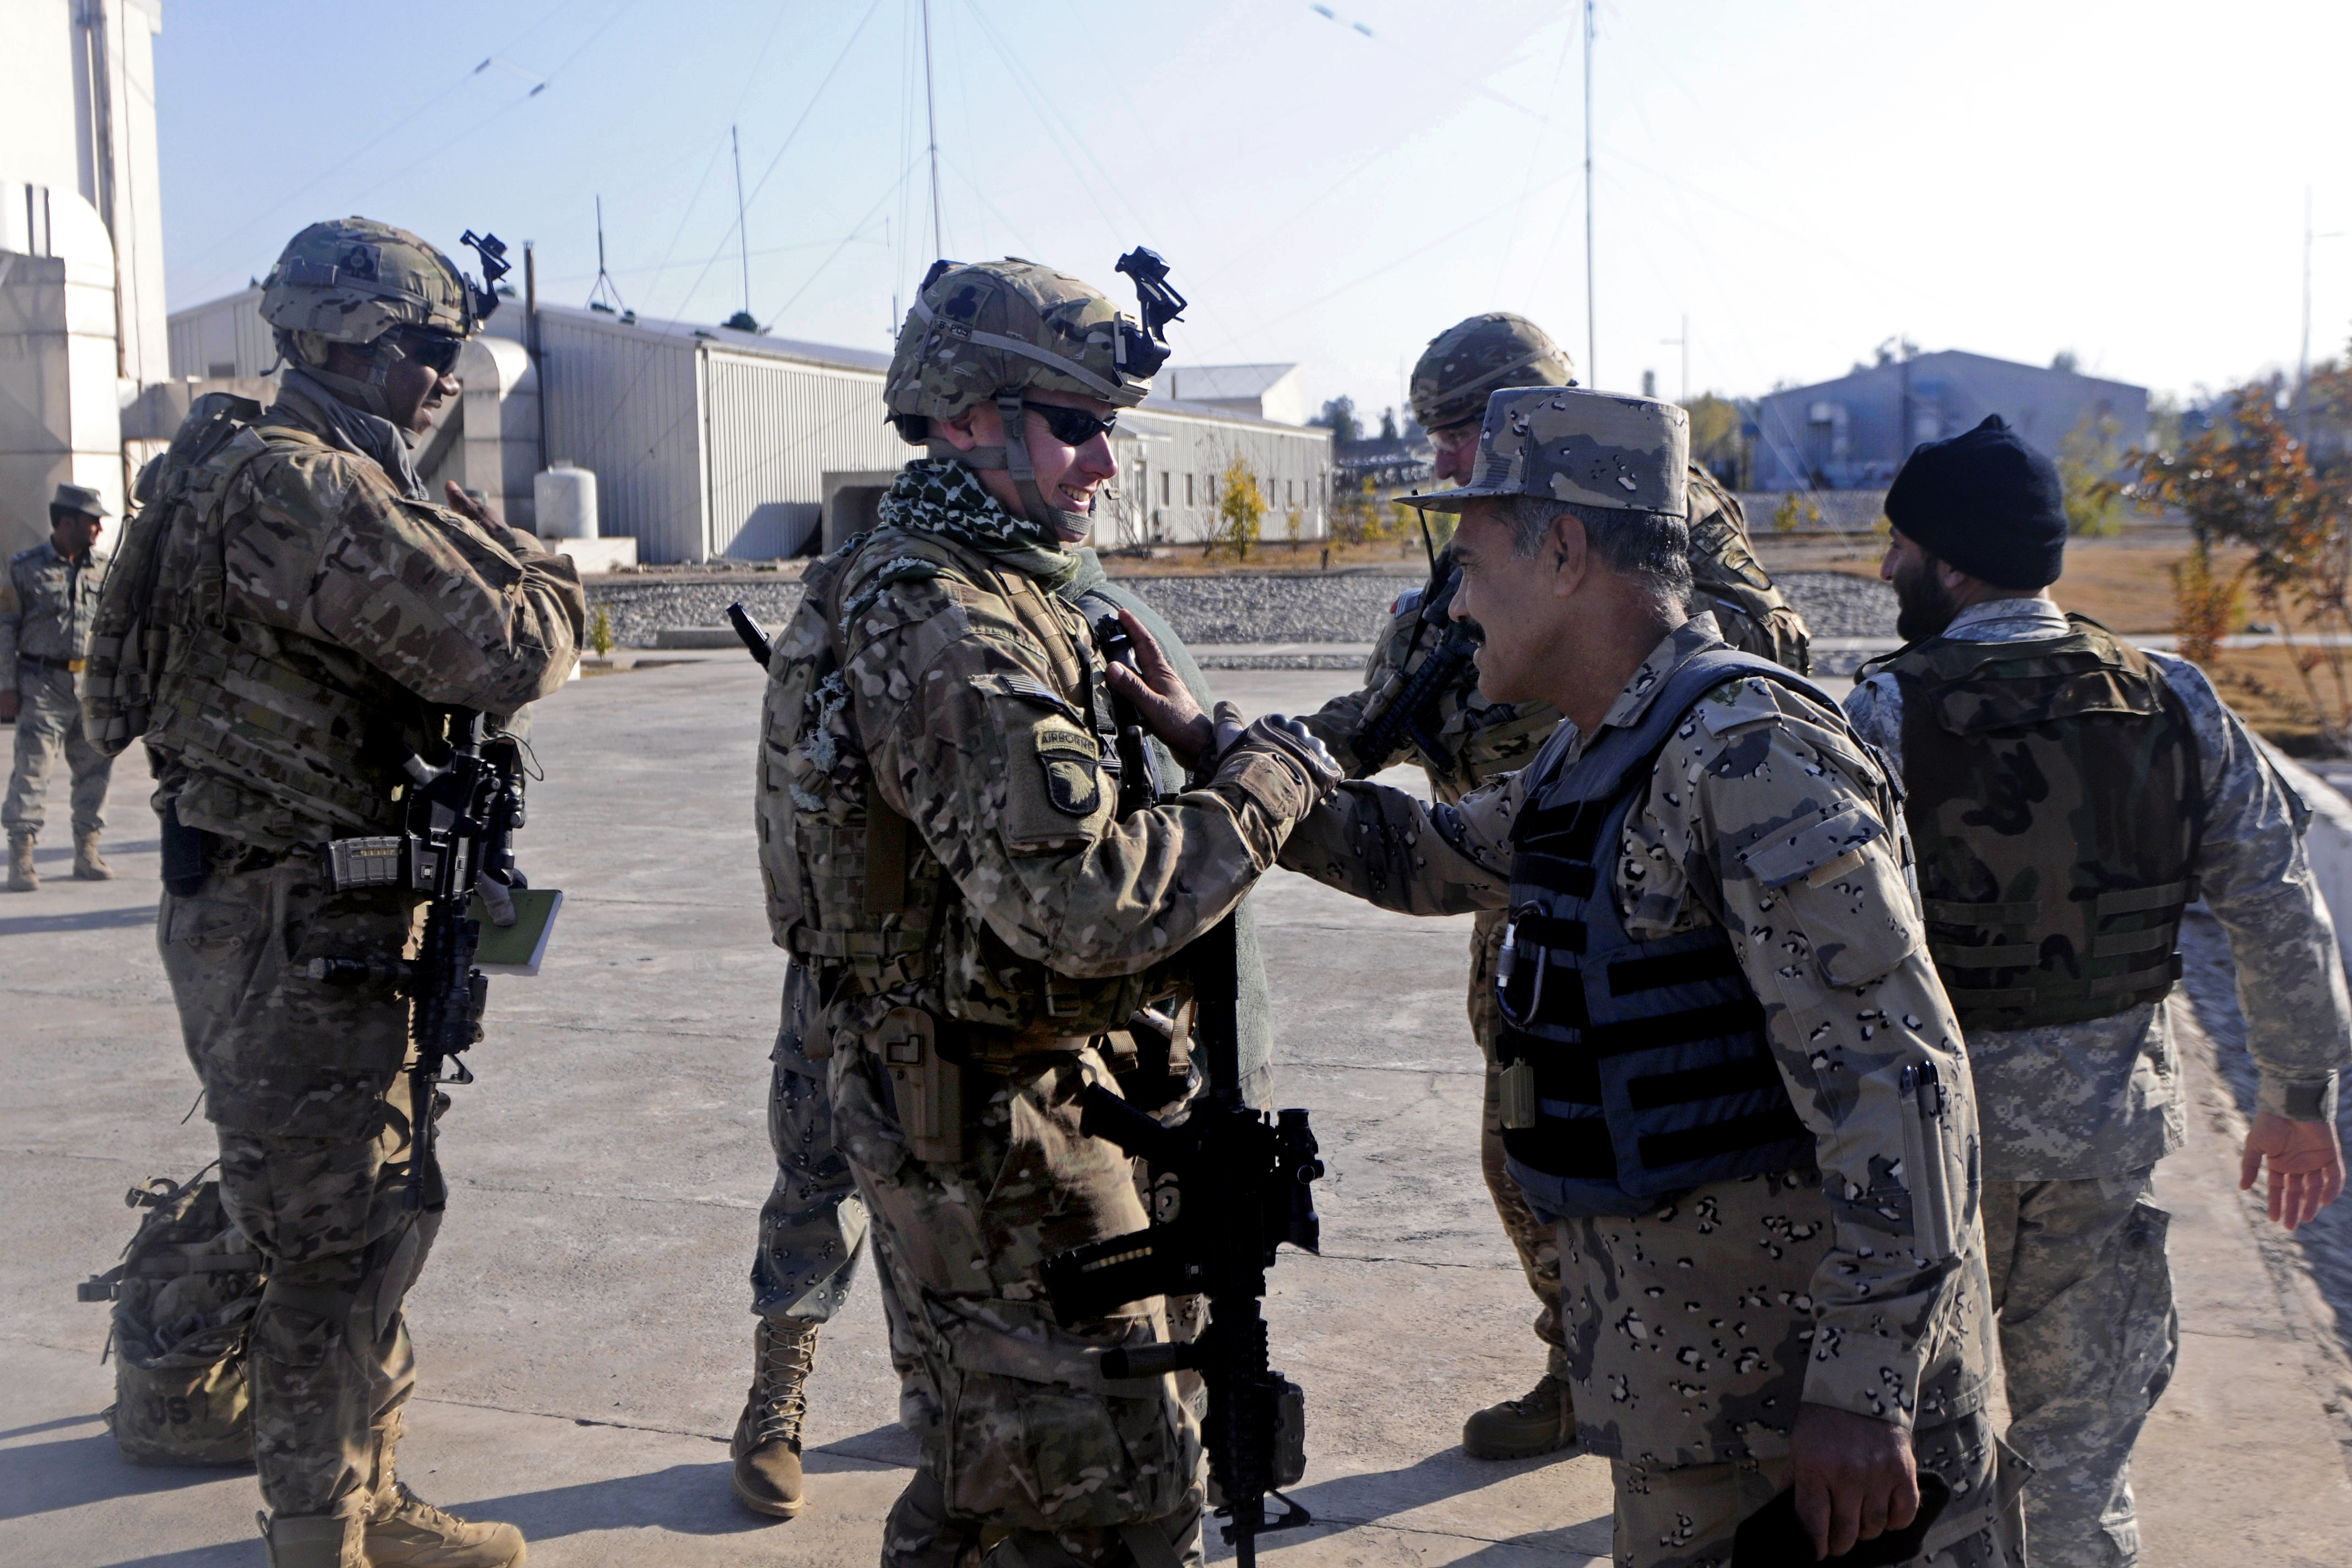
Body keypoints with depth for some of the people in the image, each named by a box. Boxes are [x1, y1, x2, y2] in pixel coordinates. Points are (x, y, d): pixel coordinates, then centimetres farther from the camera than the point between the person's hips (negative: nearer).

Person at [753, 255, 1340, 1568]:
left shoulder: (945, 586, 11)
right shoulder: (945, 623, -23)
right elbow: (1084, 902, -31)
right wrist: (1268, 782, -21)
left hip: (933, 1102, 10)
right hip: (1000, 1122, -10)